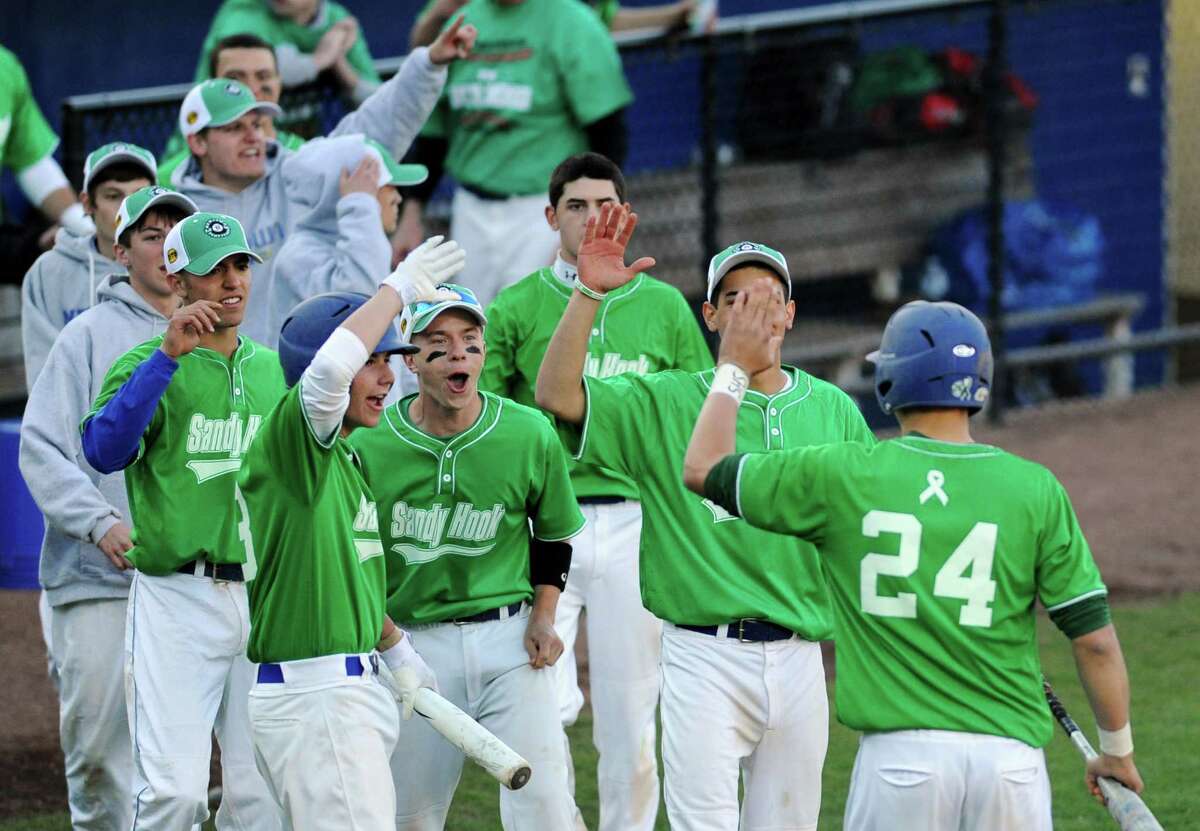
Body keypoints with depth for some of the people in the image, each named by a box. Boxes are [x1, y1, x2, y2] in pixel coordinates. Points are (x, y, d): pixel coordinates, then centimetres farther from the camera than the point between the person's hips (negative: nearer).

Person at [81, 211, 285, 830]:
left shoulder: (274, 372, 14)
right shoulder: (147, 366, -2)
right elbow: (105, 451, -21)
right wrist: (169, 354, -25)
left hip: (265, 601, 5)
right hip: (179, 599, -5)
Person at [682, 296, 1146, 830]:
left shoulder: (842, 476, -1)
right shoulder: (1034, 490, -1)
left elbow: (703, 470, 14)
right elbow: (1094, 637, 0)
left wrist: (735, 369, 28)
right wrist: (1117, 750, 14)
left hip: (901, 752, 0)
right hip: (1010, 754, 1)